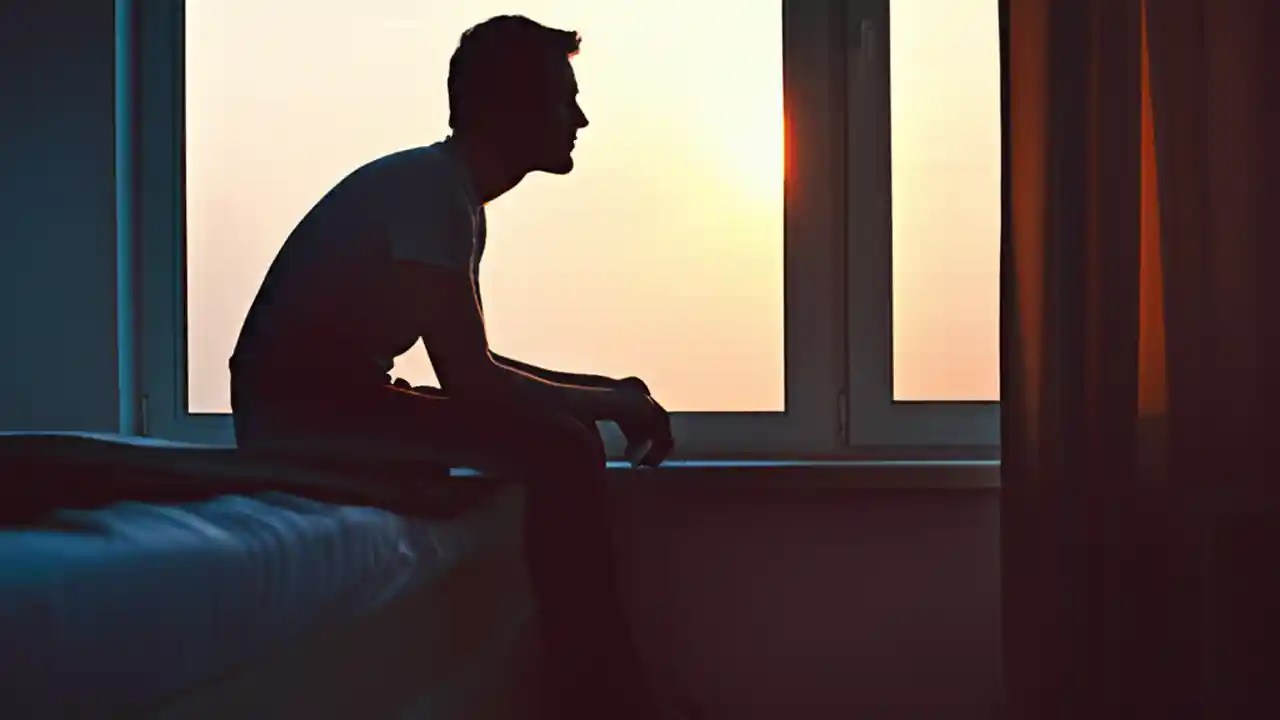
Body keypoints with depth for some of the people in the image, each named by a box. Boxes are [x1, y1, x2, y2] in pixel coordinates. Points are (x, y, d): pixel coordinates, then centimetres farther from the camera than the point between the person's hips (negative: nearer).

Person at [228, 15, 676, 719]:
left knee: (566, 437, 8)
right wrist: (612, 402, -10)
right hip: (298, 407, -10)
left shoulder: (458, 199, 12)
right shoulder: (426, 187, -17)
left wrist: (605, 393, 8)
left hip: (344, 398, 10)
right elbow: (467, 380, -23)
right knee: (560, 452, -22)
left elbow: (472, 365, 19)